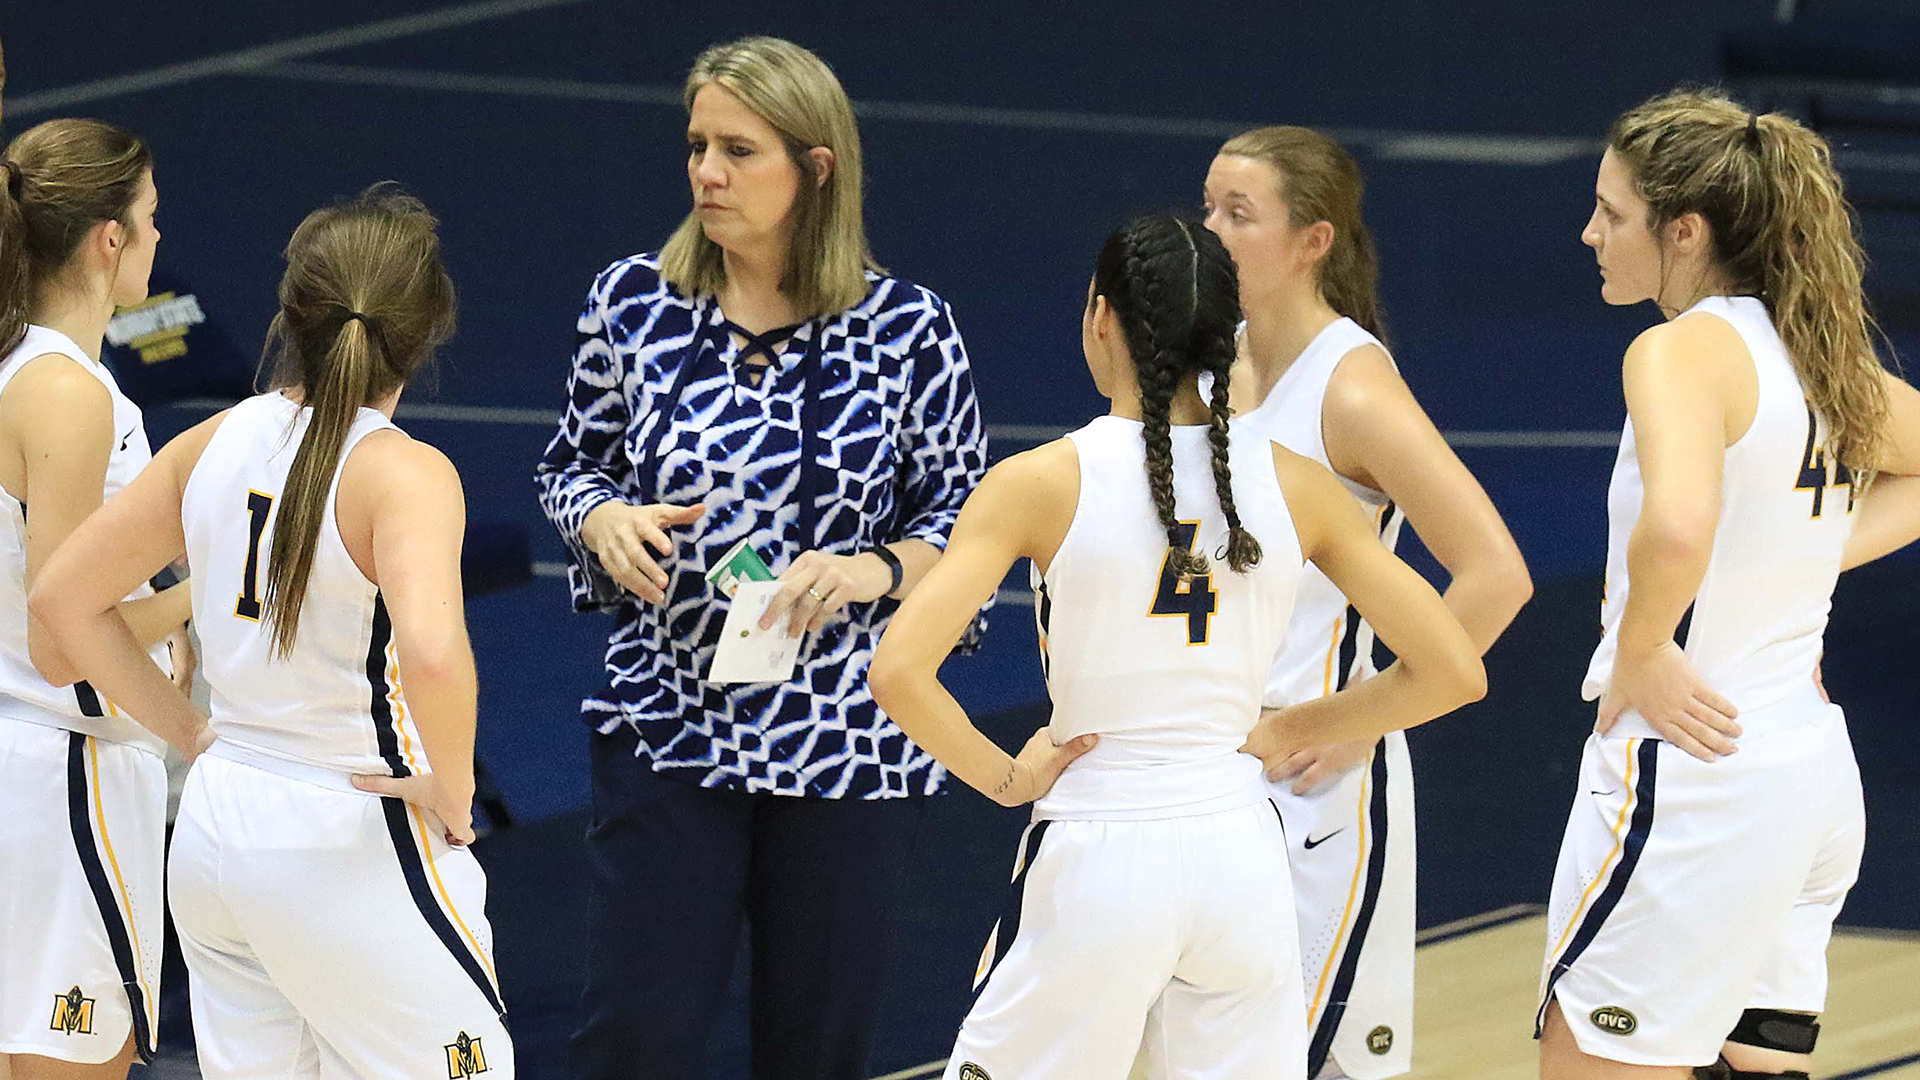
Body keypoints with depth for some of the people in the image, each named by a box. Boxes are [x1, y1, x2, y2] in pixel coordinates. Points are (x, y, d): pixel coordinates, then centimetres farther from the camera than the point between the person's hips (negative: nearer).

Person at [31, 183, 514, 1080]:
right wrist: (452, 784, -17)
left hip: (215, 828, 7)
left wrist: (186, 730, 12)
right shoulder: (402, 473, -17)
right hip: (352, 840, -7)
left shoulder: (217, 443, 2)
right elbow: (431, 653, -35)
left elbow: (64, 597, 9)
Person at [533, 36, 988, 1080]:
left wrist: (874, 569, -18)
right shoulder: (633, 301, 1)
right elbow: (571, 463, 13)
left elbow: (963, 521, 2)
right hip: (667, 722, 1)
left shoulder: (905, 328, -5)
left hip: (846, 745, -1)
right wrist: (604, 520, -9)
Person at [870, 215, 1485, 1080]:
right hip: (1240, 852, 3)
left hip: (1097, 856, -3)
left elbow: (898, 672, -18)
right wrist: (1288, 733, 11)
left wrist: (1001, 776, -3)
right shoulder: (1291, 484, 0)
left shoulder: (1043, 483, -8)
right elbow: (1452, 671, 1)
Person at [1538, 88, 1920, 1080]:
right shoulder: (1818, 351, 10)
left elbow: (1677, 526, -34)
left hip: (1689, 765, -9)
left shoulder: (1681, 352, -15)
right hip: (1812, 767, 9)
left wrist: (1637, 657, -18)